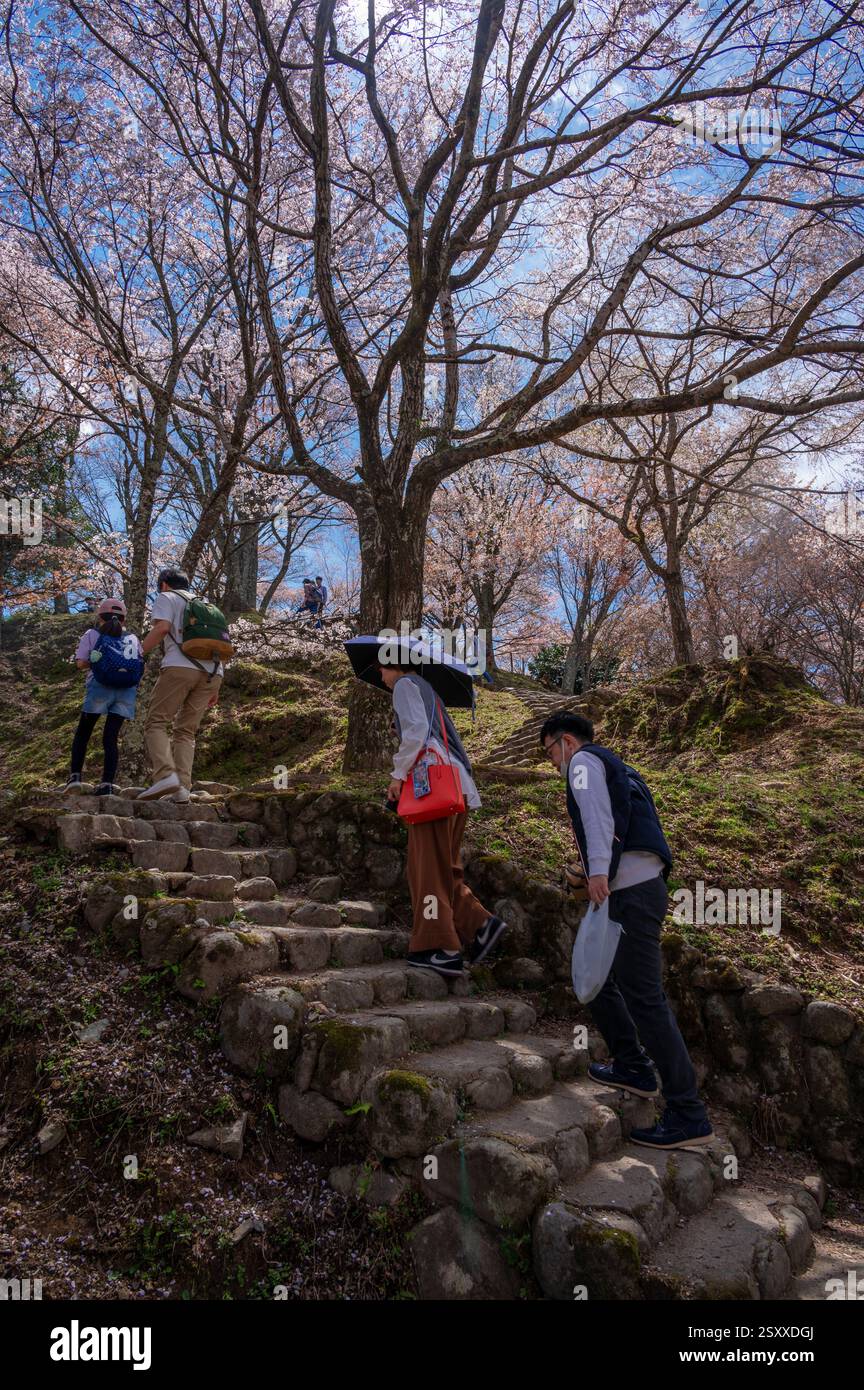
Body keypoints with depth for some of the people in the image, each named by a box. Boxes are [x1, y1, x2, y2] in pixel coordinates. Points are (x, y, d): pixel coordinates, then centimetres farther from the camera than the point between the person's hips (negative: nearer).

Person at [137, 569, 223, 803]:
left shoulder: (166, 598, 14)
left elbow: (162, 627, -6)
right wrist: (215, 688, 25)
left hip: (180, 666, -6)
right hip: (212, 671, 6)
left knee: (156, 722, -2)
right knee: (186, 730, 8)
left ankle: (165, 775, -23)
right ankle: (182, 788, -6)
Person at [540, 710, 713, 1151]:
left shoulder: (585, 760, 0)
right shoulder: (615, 768, 28)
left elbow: (597, 812, -18)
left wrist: (598, 868, -30)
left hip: (630, 888, -10)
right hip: (640, 887, 10)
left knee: (643, 997, -9)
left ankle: (688, 1116, -5)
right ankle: (633, 1066, 27)